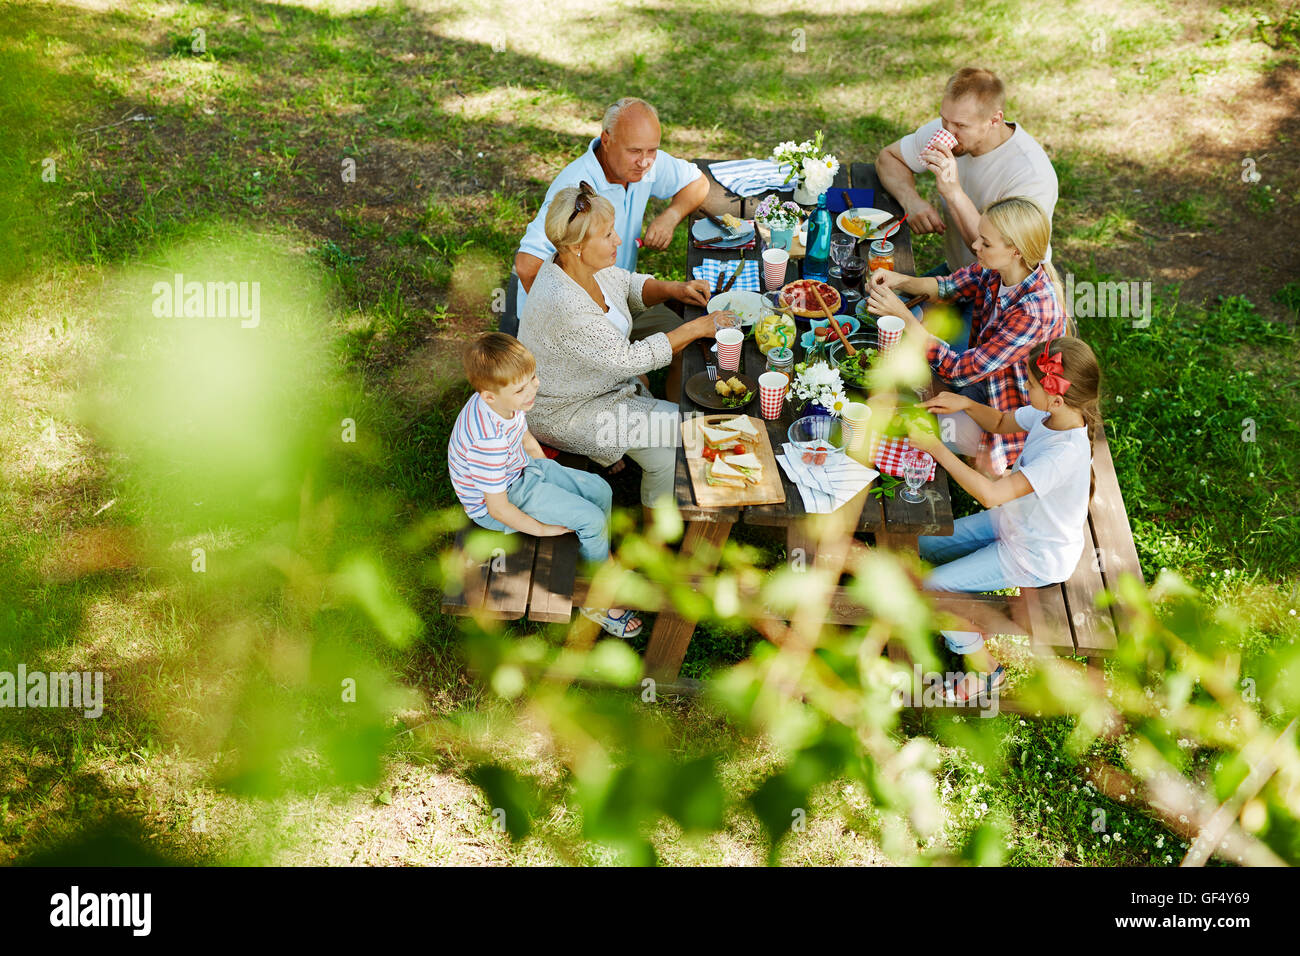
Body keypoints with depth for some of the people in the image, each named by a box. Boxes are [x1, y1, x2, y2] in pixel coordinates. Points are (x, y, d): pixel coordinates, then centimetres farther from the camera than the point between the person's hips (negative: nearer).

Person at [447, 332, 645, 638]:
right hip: (496, 501, -8)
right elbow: (499, 508, -29)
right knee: (592, 519, -13)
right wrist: (544, 528, -15)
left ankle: (603, 561, 29)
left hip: (522, 469, 8)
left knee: (600, 490, 6)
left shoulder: (507, 401, -13)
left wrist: (554, 479, 12)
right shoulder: (488, 440, -39)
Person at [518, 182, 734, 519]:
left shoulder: (585, 264, -10)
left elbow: (629, 285, 10)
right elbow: (627, 360, -31)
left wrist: (673, 289, -9)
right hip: (568, 412, -8)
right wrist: (694, 329, -26)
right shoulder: (565, 307, -37)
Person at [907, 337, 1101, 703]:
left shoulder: (1066, 453, -38)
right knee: (922, 544, 8)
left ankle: (985, 670, 9)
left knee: (933, 586, -12)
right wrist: (965, 404, -10)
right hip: (1013, 522, 9)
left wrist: (936, 448, -36)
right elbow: (1000, 422, 11)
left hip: (1034, 559, -9)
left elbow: (990, 494, -41)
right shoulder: (1048, 417, -12)